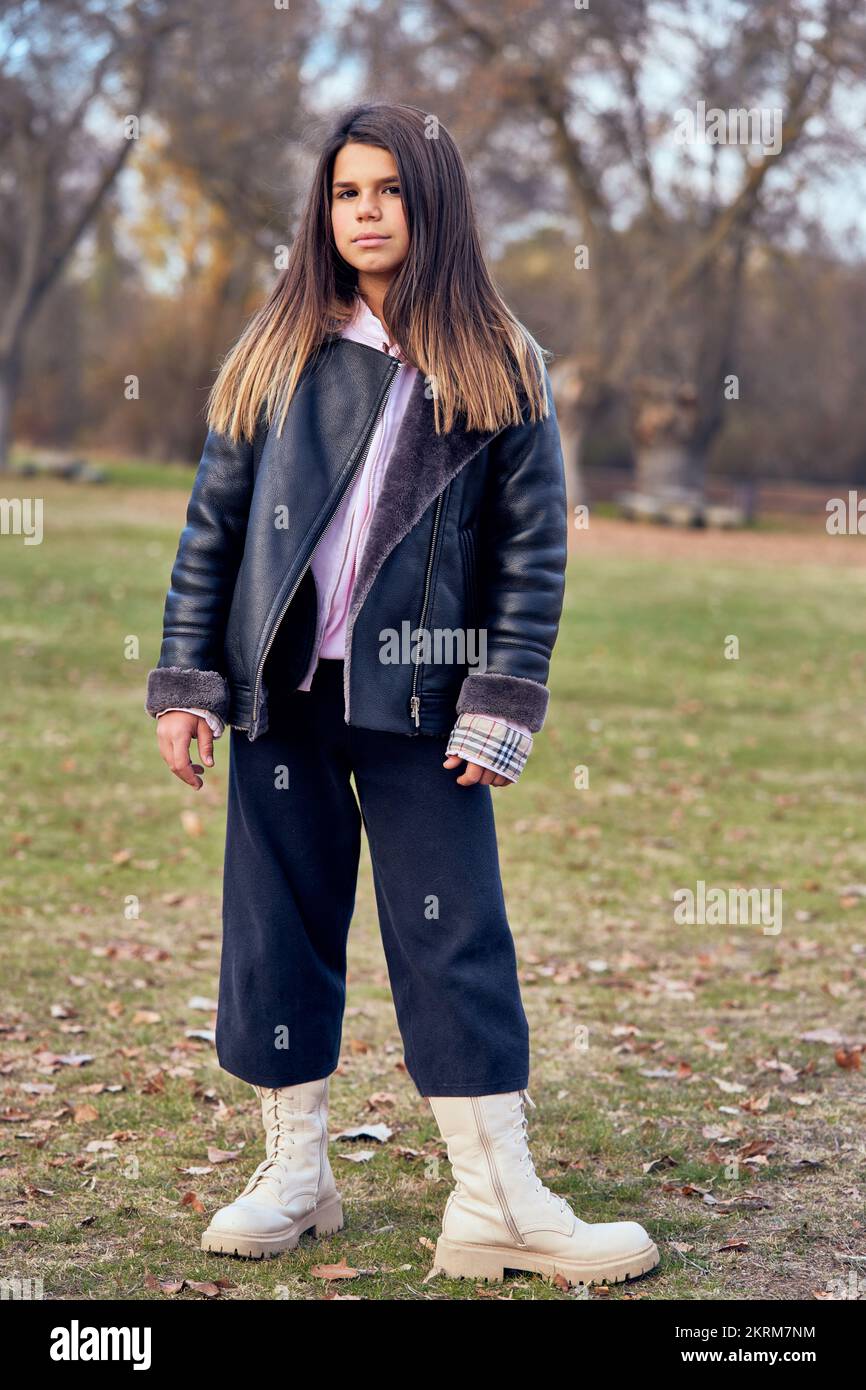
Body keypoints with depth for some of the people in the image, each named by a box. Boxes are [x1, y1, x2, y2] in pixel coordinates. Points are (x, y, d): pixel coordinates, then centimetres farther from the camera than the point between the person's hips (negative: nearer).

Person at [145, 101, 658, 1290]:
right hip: (282, 691, 2)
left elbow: (533, 548, 0)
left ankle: (497, 1203, 4)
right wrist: (185, 681, 1)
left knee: (456, 937, -1)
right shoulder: (275, 355, 5)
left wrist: (501, 708, -8)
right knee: (279, 924, 8)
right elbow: (213, 521, 7)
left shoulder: (499, 370, 1)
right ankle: (295, 1173, 22)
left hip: (417, 695, -2)